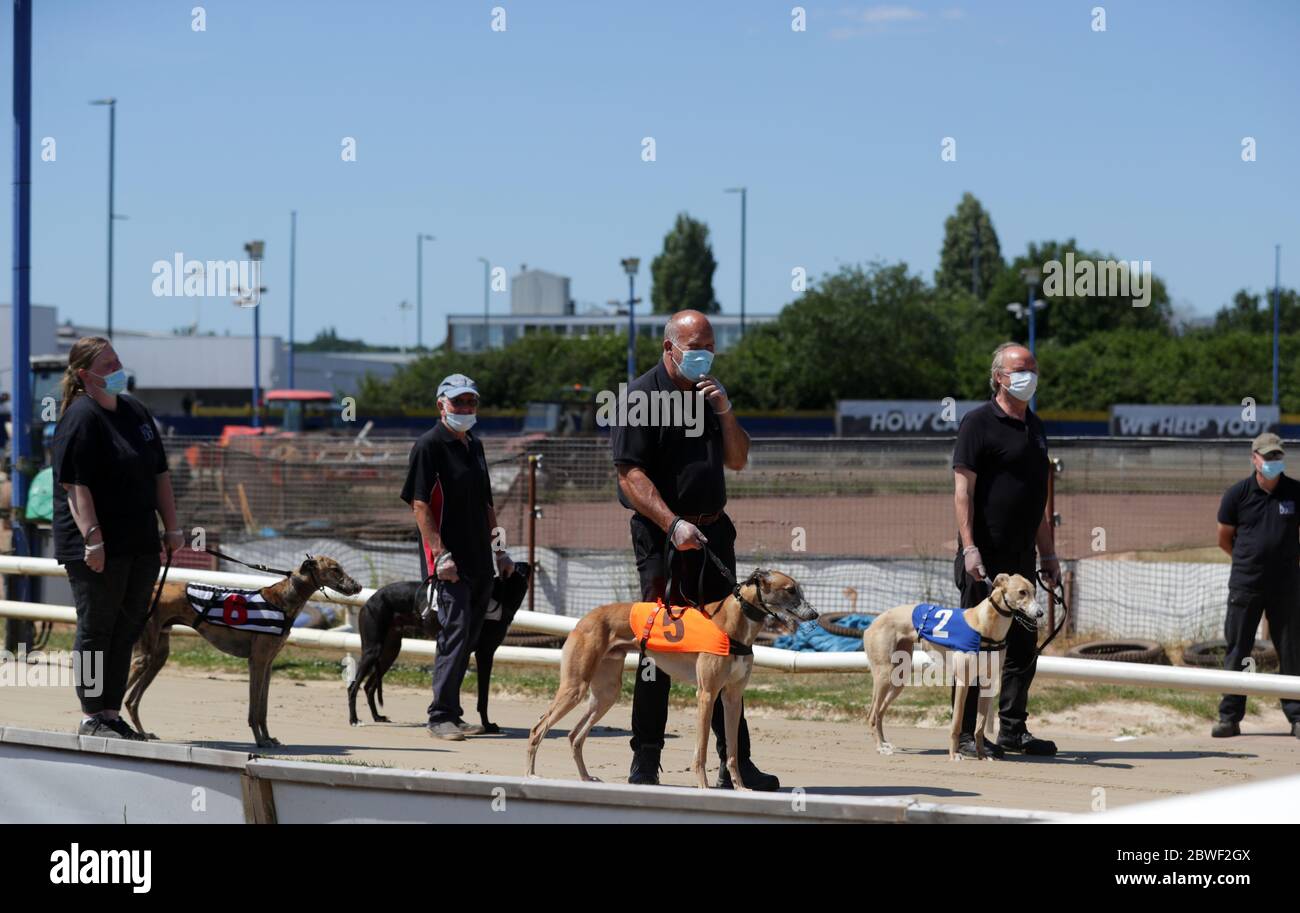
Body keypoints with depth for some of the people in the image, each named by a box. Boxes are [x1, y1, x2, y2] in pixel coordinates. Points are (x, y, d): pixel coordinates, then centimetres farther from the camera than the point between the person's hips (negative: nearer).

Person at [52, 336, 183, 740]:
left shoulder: (135, 409, 13)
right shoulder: (80, 418, -11)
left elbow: (159, 474, 18)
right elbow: (75, 485, -18)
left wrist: (172, 528, 14)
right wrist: (92, 538, -23)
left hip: (140, 545, 8)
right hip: (97, 547, -8)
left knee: (127, 630, 9)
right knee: (96, 630, -1)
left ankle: (111, 714, 16)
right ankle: (92, 718, 5)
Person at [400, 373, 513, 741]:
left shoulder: (474, 446, 17)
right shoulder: (429, 446, -7)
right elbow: (420, 505, -13)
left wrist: (500, 551, 19)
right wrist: (440, 554, -19)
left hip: (479, 559, 8)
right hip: (449, 560, -8)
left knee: (468, 638, 9)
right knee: (455, 631, -14)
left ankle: (452, 713, 16)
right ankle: (441, 716, -10)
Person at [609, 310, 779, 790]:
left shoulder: (711, 391, 15)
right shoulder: (642, 396, -8)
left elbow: (737, 461, 17)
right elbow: (631, 475, -14)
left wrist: (725, 411, 0)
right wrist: (674, 524, -22)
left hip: (713, 531, 7)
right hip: (661, 535, -7)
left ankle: (735, 764, 11)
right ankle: (645, 763, 0)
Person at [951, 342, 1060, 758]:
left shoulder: (1034, 426, 17)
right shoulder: (979, 422, -7)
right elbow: (963, 489, -13)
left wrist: (1048, 553, 20)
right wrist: (969, 547, -21)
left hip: (1021, 556, 8)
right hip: (985, 555, -8)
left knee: (1023, 645, 10)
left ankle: (1013, 730, 18)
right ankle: (965, 734, 0)